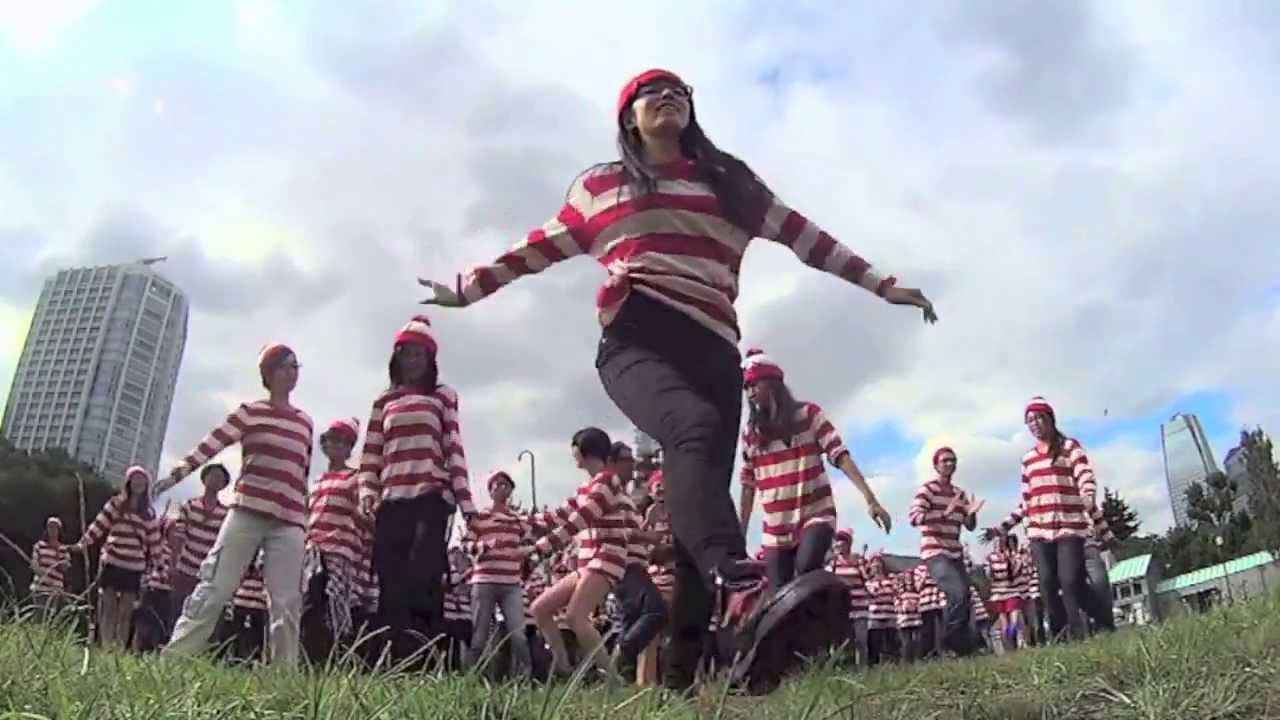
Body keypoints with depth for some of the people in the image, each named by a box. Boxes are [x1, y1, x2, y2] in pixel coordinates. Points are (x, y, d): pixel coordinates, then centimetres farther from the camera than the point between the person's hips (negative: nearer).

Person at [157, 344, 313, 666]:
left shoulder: (305, 422, 16)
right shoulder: (250, 411, 6)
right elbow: (212, 443, -5)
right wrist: (177, 473, -18)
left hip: (288, 523, 3)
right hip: (247, 512, -3)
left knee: (287, 603, 0)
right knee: (214, 589, -4)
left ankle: (285, 672, 3)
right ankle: (174, 657, 2)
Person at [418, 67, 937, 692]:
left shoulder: (729, 181, 26)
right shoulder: (598, 185, 22)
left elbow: (804, 235, 22)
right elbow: (537, 251, 25)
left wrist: (882, 285, 18)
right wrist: (465, 289, 22)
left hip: (711, 348, 3)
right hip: (635, 341, -3)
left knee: (698, 500, -8)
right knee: (696, 427, -35)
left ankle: (681, 673, -5)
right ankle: (741, 587, -55)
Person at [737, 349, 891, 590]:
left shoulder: (808, 414, -1)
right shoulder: (750, 432, 7)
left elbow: (840, 455, -9)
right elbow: (748, 486, 11)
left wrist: (870, 499, -20)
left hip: (816, 515, -3)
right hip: (776, 529, 4)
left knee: (806, 567, -32)